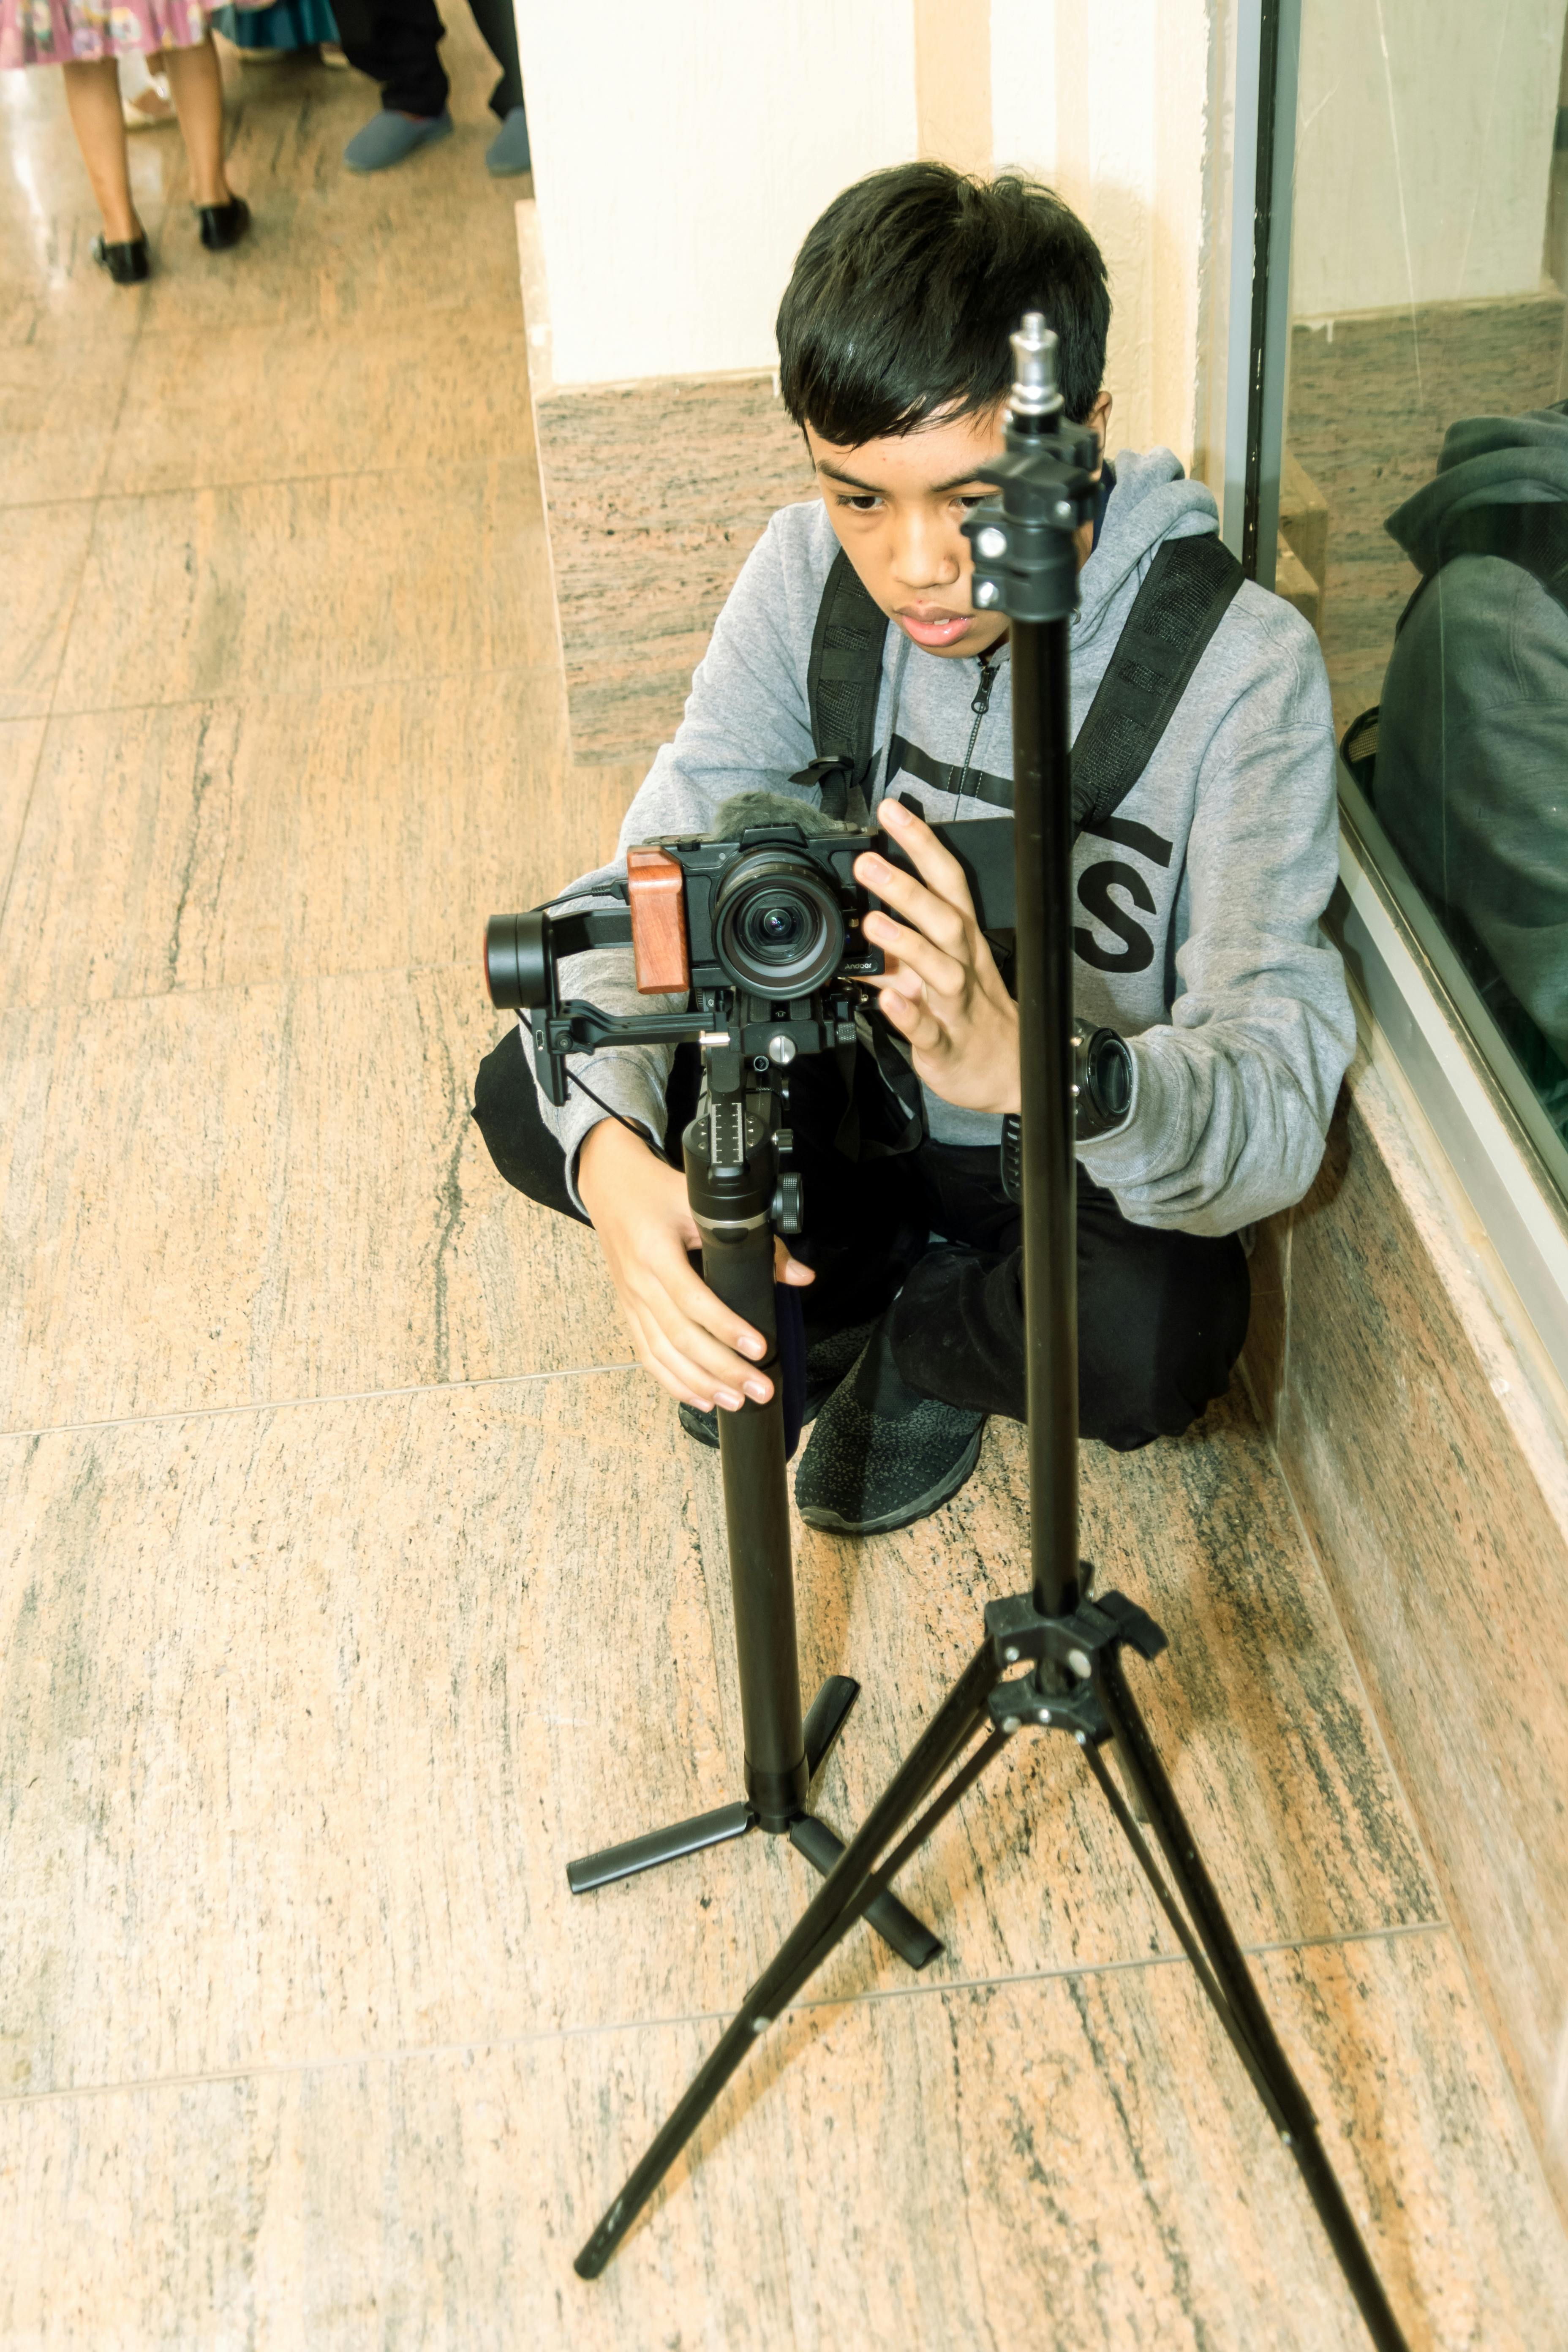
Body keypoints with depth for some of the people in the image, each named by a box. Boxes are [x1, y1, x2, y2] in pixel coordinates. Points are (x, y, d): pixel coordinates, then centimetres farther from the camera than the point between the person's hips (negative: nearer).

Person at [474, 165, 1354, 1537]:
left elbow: (1280, 1113, -34)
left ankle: (928, 1336, 2)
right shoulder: (809, 574, -14)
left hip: (1091, 1168, -3)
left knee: (1153, 1337, -36)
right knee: (531, 1098, -16)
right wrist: (615, 1160, -39)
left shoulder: (1241, 667, -28)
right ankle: (852, 1278, 10)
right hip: (861, 1103, 4)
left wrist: (1023, 1063, -57)